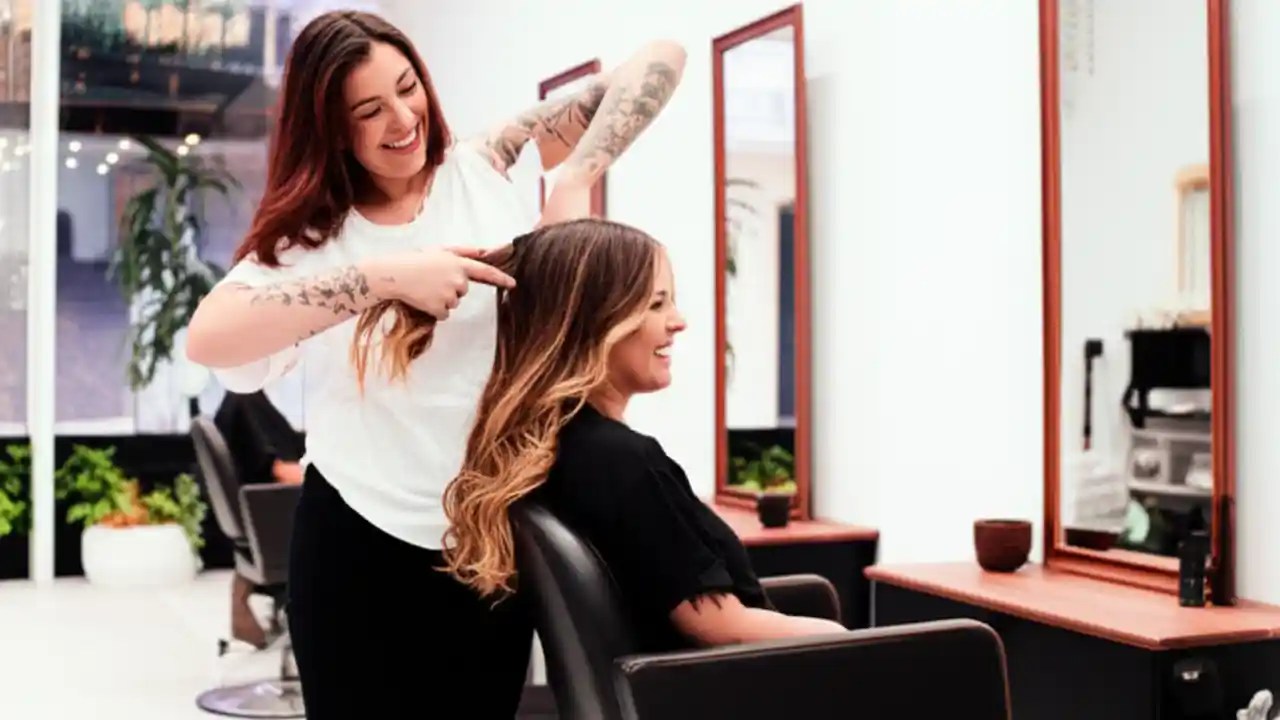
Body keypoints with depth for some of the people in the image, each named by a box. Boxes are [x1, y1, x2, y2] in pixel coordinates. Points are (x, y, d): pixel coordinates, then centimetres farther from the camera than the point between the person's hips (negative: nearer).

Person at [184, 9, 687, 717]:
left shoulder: (486, 168, -1)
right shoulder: (311, 233, -2)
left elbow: (659, 59, -3)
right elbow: (207, 338, -23)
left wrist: (573, 181, -18)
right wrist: (386, 276, -28)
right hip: (362, 544, -1)